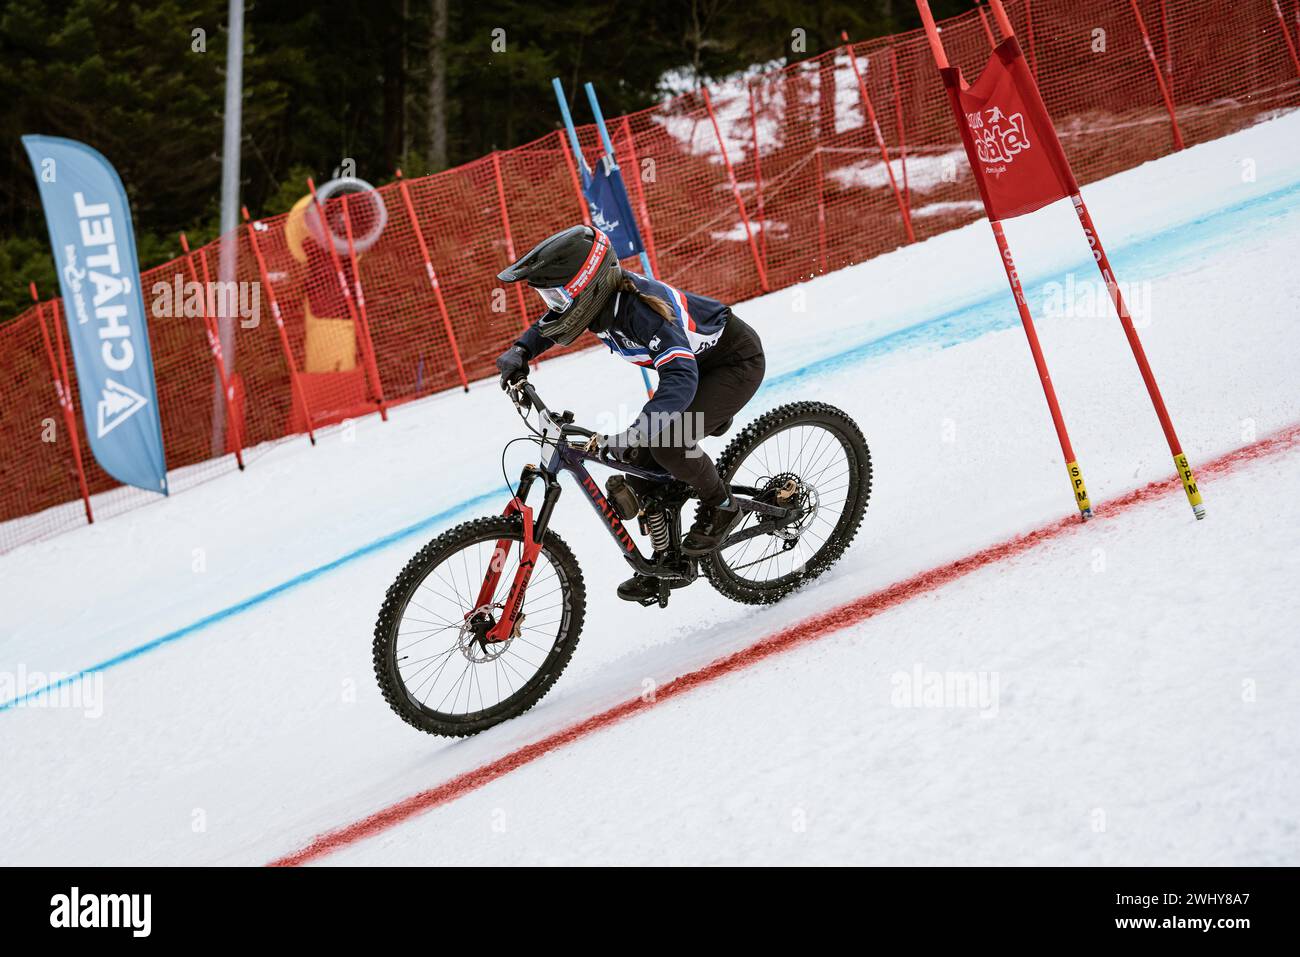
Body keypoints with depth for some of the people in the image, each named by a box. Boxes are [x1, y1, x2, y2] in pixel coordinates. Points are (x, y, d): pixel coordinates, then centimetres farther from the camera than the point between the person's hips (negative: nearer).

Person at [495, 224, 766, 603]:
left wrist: (635, 433, -59)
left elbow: (681, 379, -48)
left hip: (737, 361, -9)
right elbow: (548, 326, 11)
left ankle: (721, 509, -3)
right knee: (638, 464, 1)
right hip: (692, 362, 9)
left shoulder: (640, 306, -36)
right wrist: (520, 351, -8)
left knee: (664, 441, -29)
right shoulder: (599, 297, -12)